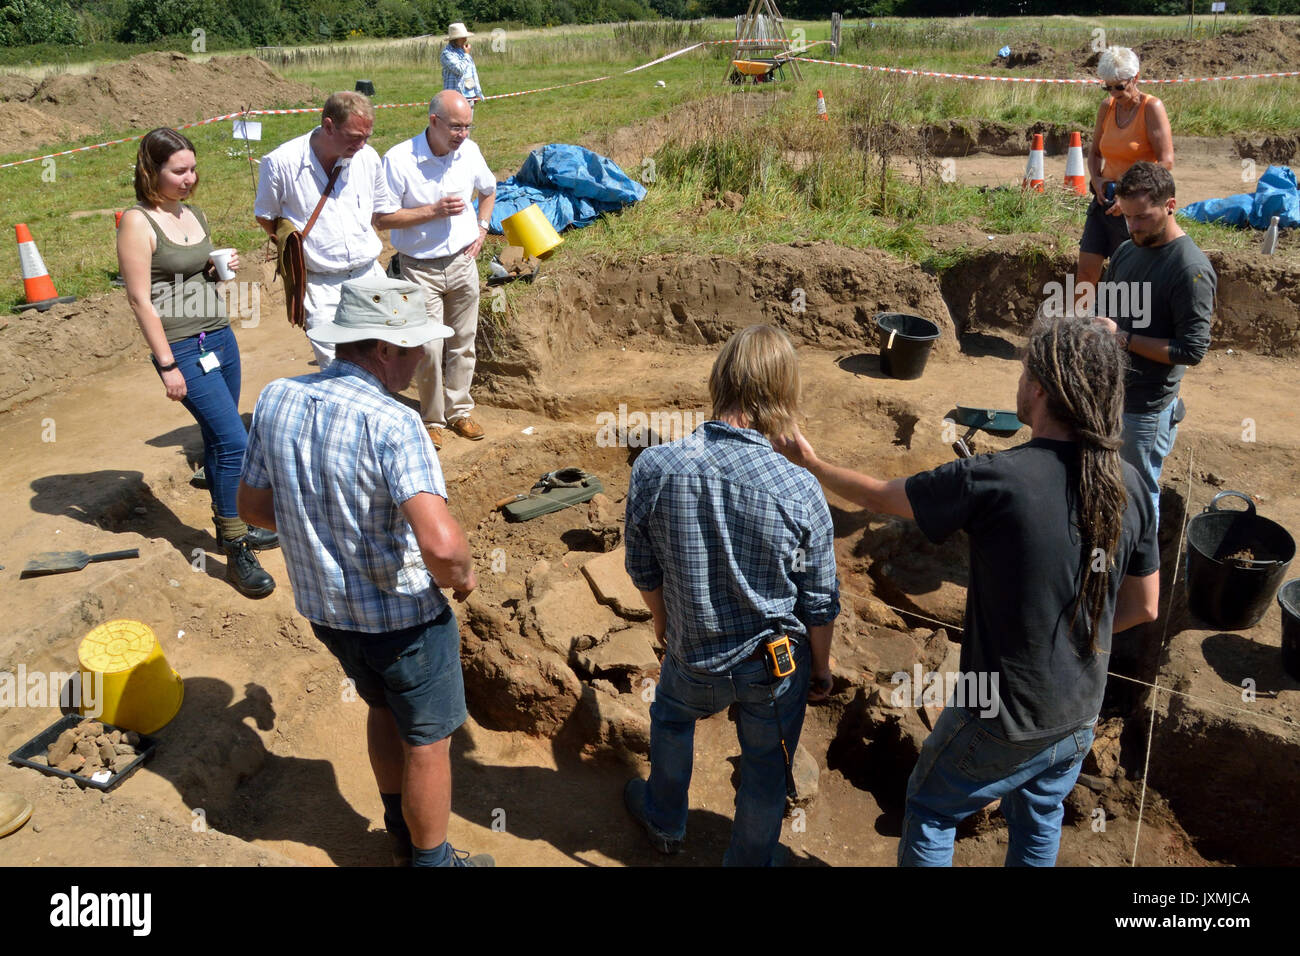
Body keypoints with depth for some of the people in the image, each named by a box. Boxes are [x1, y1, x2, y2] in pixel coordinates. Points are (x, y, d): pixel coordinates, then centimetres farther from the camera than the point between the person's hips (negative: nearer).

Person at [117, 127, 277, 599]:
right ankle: (236, 554, -4)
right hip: (184, 348, -7)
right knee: (235, 442, -13)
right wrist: (167, 365, -15)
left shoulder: (195, 214, 11)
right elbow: (140, 299, -13)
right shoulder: (138, 223, -11)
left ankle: (231, 525, 29)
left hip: (220, 337, 7)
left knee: (220, 441, 14)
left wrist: (222, 268, 2)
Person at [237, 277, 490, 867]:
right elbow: (440, 543, -38)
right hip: (403, 618, -7)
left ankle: (401, 830, 51)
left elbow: (253, 506, 5)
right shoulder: (391, 423, -29)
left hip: (323, 609, 7)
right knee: (427, 739, 16)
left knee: (383, 707, 31)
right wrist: (461, 576, -16)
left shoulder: (275, 400, -8)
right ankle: (431, 860, 36)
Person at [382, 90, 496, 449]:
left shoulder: (469, 151, 0)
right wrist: (434, 210, -21)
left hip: (463, 262, 5)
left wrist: (482, 228, 8)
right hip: (420, 268, -4)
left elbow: (488, 189, 21)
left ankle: (458, 410, 28)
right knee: (429, 349, -3)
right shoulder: (399, 160, -16)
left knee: (463, 342, 12)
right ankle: (432, 419, 16)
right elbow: (383, 217, -14)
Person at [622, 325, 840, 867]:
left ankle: (664, 822, 56)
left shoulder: (653, 468, -21)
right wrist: (821, 669, 8)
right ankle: (749, 860, 48)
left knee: (671, 719, 34)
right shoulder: (800, 491, -25)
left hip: (694, 657, 2)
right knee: (766, 769, 24)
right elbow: (820, 603, -12)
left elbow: (643, 570, -5)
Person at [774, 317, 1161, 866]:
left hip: (1002, 718, -5)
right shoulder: (1128, 486, -10)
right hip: (1080, 713, 6)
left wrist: (809, 463, 5)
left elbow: (879, 496, -12)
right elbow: (1143, 608, 1)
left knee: (930, 810, 20)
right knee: (1039, 819, 29)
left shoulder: (992, 480, -28)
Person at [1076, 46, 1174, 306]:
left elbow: (1166, 161, -16)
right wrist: (1096, 179, -2)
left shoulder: (1152, 108, -10)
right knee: (1085, 272, 2)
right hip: (1106, 199, 6)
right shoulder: (1107, 107, 7)